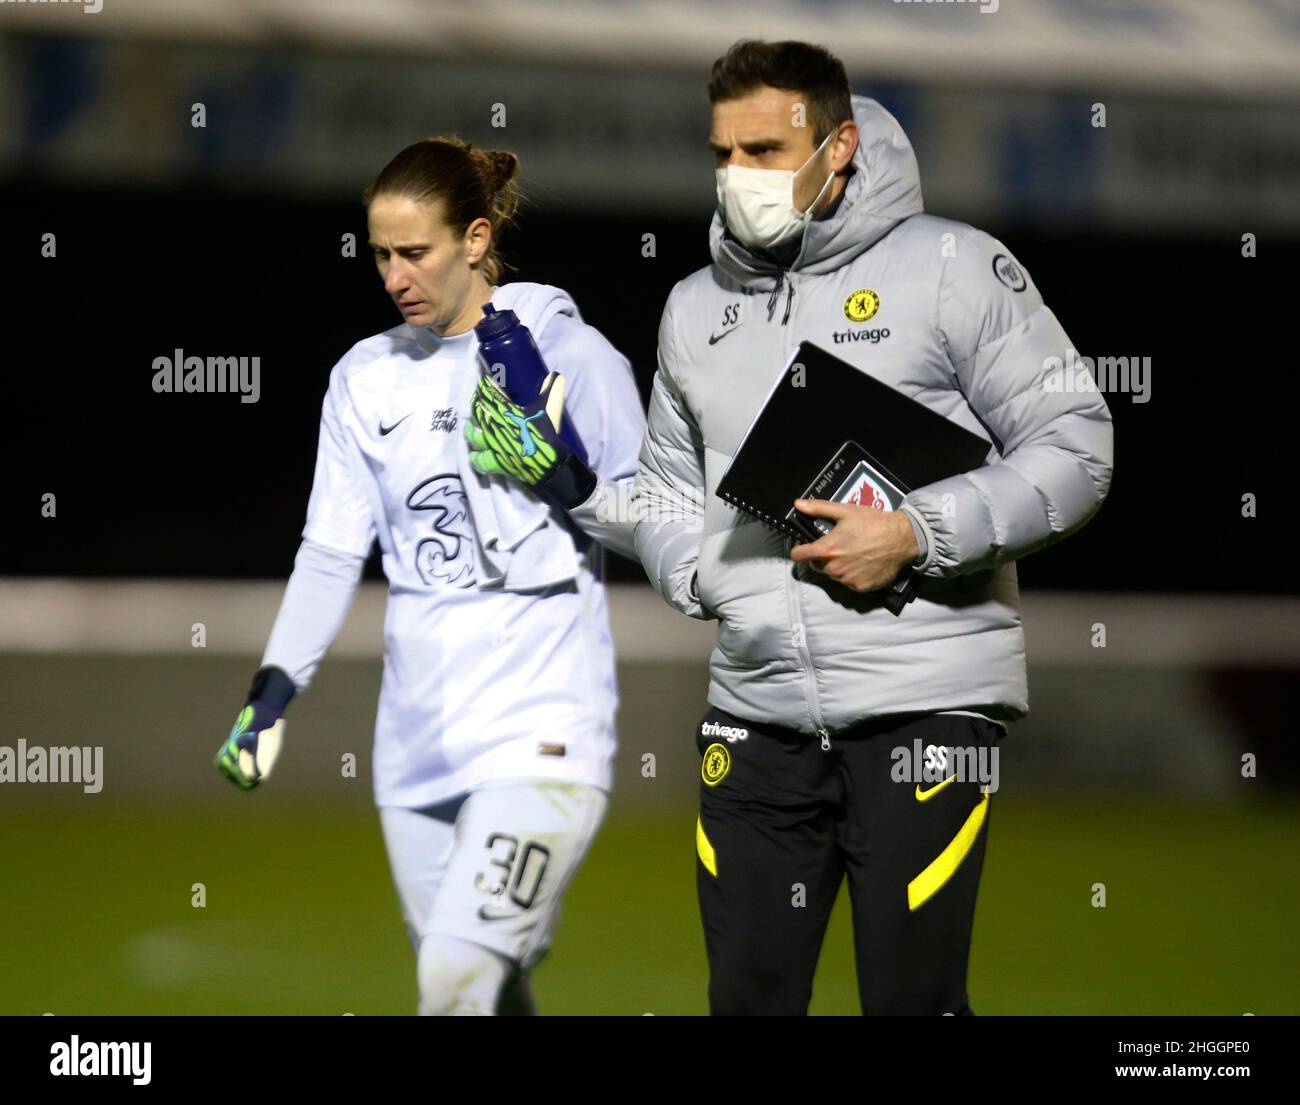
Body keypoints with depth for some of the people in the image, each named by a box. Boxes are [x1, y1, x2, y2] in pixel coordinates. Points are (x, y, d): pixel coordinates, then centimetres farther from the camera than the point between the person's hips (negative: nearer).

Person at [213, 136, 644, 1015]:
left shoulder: (572, 356, -3)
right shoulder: (366, 378, 11)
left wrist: (573, 483, -16)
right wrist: (275, 691, -1)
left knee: (459, 975, -20)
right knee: (493, 1001, 9)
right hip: (418, 739, 5)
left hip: (542, 733, -5)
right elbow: (332, 551, 10)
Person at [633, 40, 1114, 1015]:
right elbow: (666, 486, 25)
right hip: (757, 707, 5)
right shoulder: (695, 307, 15)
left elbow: (1075, 450, -5)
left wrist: (917, 534, -15)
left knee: (912, 997, -6)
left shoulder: (951, 266, -3)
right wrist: (703, 575, 3)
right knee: (748, 994, 7)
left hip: (925, 699, -5)